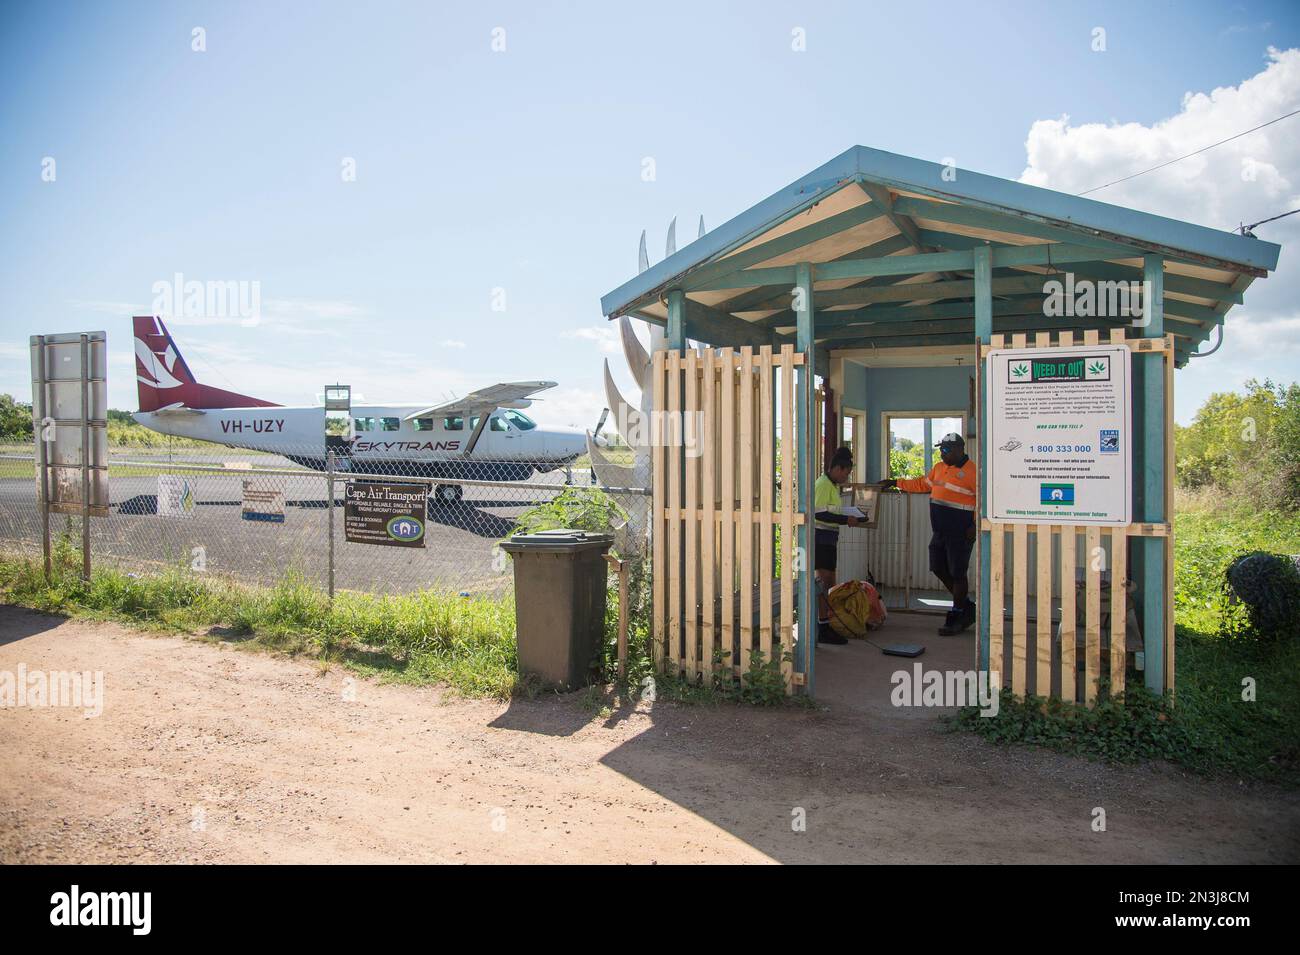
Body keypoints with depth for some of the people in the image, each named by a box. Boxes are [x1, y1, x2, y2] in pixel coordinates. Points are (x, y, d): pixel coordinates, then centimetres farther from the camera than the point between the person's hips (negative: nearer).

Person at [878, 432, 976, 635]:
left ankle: (957, 616, 13)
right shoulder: (939, 468, 13)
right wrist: (896, 483, 26)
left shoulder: (971, 471, -14)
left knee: (957, 574, 0)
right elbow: (922, 484, 26)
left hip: (960, 534, -9)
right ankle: (967, 606, 28)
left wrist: (975, 525, -19)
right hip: (940, 532, 9)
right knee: (939, 569, 12)